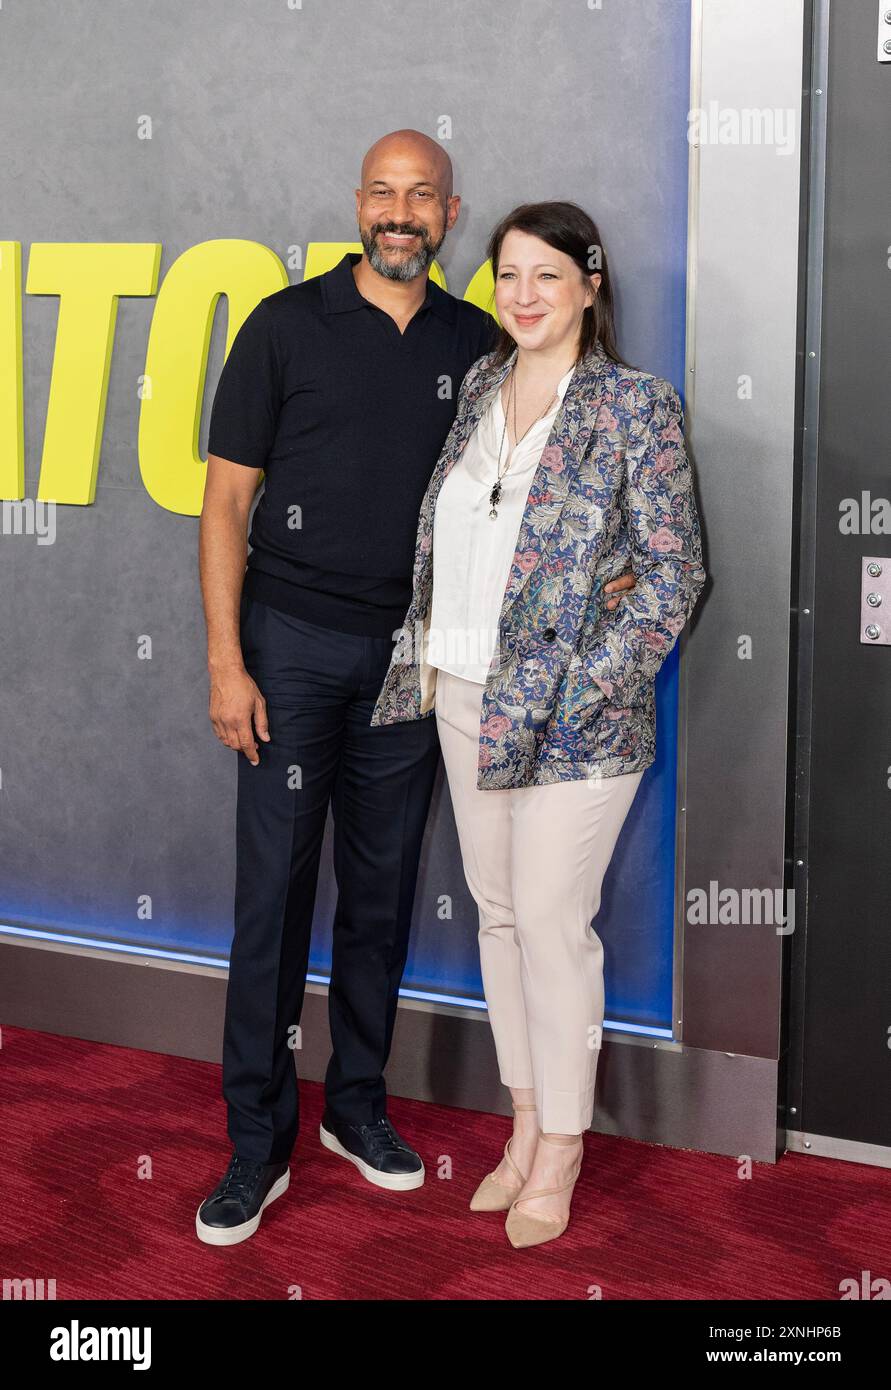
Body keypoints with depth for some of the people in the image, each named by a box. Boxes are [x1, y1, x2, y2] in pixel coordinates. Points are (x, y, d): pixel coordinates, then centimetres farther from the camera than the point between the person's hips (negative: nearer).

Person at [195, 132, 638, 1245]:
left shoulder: (474, 342, 8)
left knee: (381, 892, 11)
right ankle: (258, 1143, 11)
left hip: (411, 650, 3)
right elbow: (226, 498, -3)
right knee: (274, 892, -1)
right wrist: (226, 664, -10)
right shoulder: (288, 324, -2)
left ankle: (357, 1104, 27)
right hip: (293, 641, -3)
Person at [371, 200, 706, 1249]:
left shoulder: (636, 405, -9)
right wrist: (427, 658, 10)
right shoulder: (478, 387, 9)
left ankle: (561, 1151, 18)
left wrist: (582, 692, -16)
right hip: (464, 694, 6)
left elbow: (673, 574, -10)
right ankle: (524, 1124, 28)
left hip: (572, 712, -6)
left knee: (553, 920, 1)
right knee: (498, 912, 13)